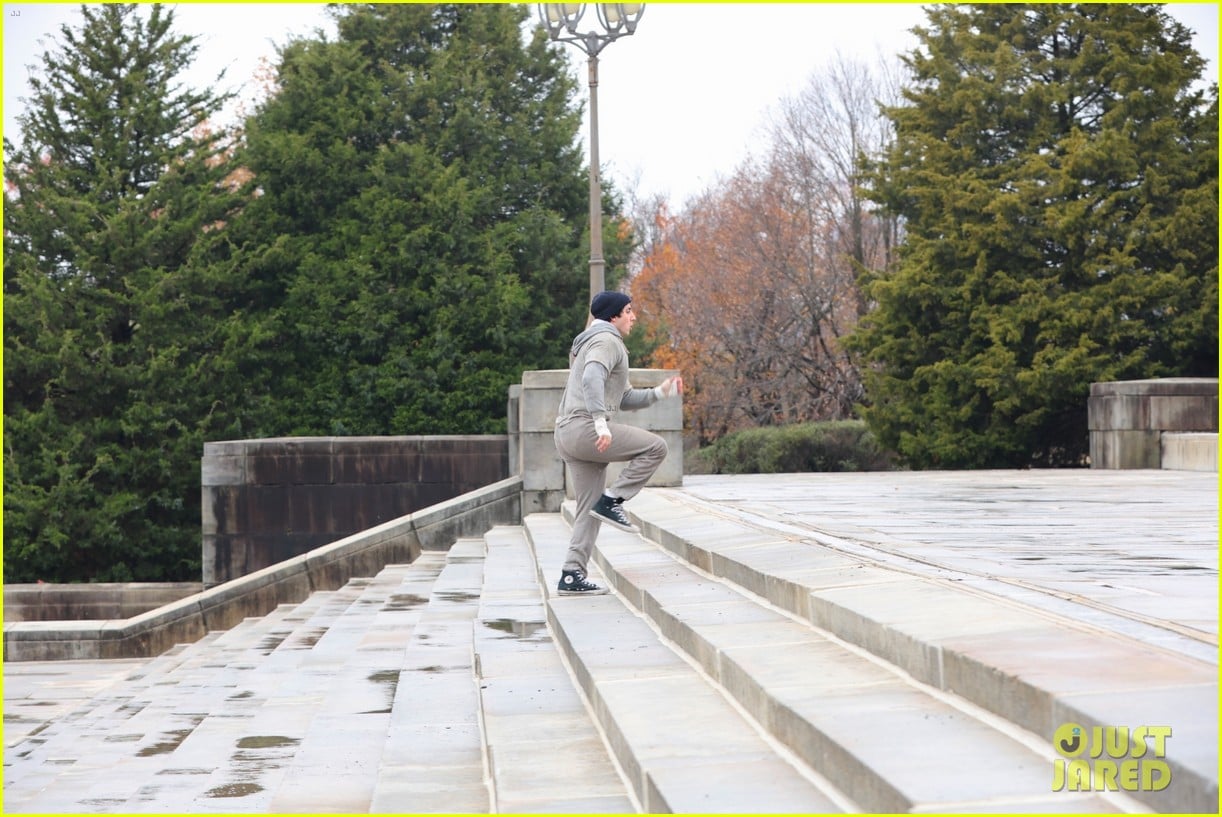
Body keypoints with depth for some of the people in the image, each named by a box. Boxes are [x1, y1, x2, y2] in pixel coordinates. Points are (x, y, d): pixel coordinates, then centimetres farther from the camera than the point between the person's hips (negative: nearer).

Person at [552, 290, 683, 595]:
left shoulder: (597, 343, 30)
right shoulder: (606, 341, -4)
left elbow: (625, 399, 30)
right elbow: (592, 379, -24)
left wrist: (661, 392, 18)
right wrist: (601, 423, -31)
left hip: (568, 434, 10)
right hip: (584, 428, -10)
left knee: (590, 510, 9)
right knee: (655, 447, -8)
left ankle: (571, 577, 5)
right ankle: (611, 501, -8)